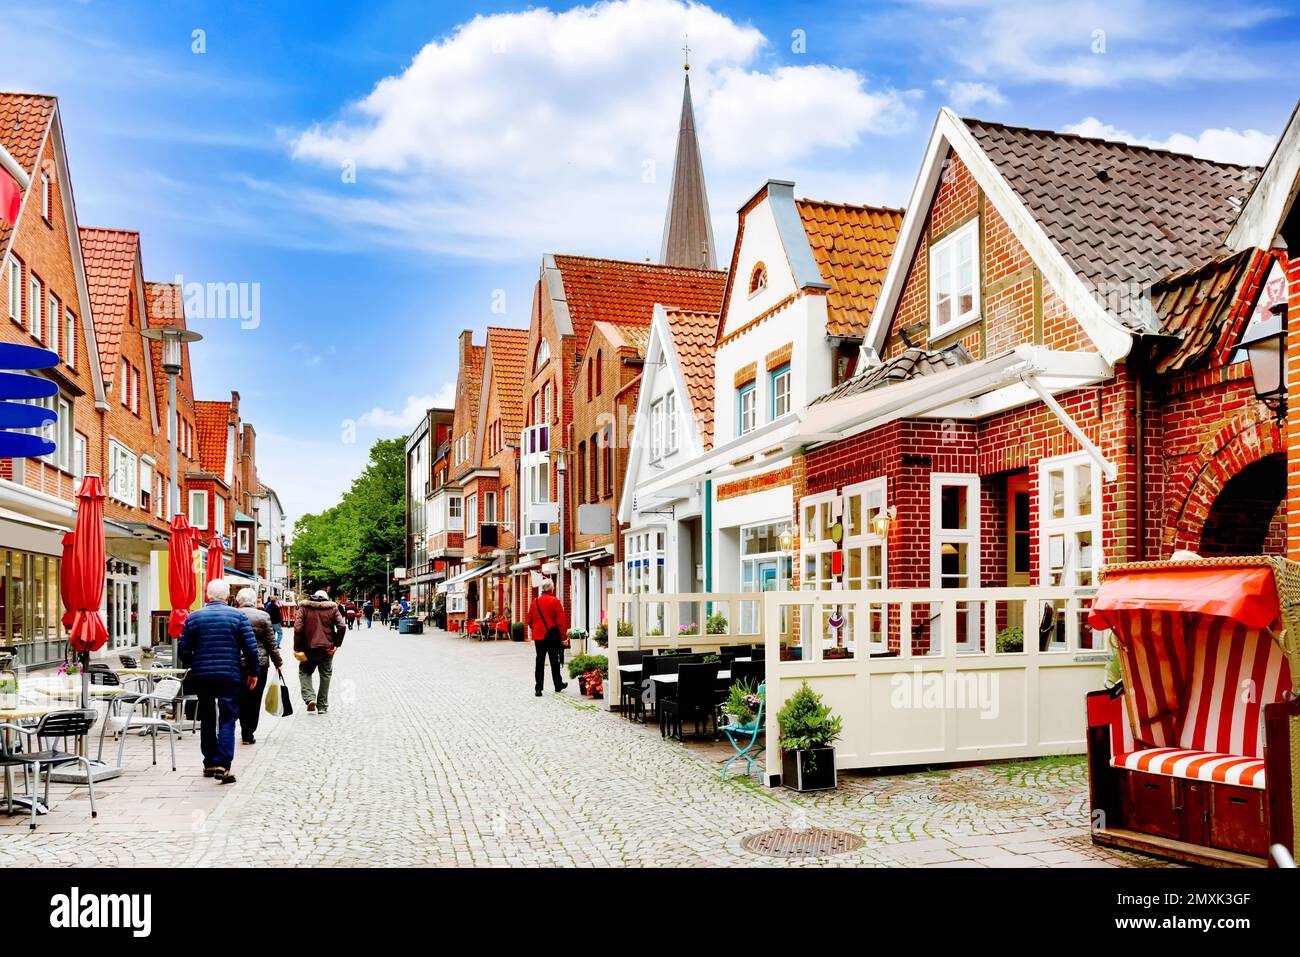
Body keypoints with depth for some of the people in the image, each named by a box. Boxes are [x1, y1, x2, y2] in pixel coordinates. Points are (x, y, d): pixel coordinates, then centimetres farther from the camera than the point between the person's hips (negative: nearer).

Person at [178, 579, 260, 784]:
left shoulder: (193, 617, 3)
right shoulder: (237, 616, -2)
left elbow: (183, 650, 4)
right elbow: (251, 648, -4)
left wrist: (191, 668, 21)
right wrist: (253, 672, 7)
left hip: (201, 676, 2)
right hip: (230, 675, -2)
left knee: (207, 720, 15)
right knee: (227, 719, -1)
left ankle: (210, 763, 22)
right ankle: (223, 766, -13)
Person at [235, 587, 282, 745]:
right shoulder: (263, 616, -4)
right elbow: (271, 643, 0)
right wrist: (277, 662, 10)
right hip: (260, 663, -1)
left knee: (241, 698, 14)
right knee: (255, 699, 5)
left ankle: (245, 732, 16)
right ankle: (249, 734, 6)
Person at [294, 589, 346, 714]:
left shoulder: (304, 608, 1)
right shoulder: (332, 608, 4)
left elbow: (298, 628, -10)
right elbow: (342, 626, -7)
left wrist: (297, 648, -6)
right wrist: (337, 644, 2)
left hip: (309, 648, -1)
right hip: (327, 648, 1)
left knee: (304, 672, 16)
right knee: (325, 675, 13)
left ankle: (310, 698, -5)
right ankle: (322, 706, 16)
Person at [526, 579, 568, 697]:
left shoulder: (535, 602, 2)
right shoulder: (555, 601, -10)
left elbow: (530, 620, 9)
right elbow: (561, 621, -10)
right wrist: (562, 636, -2)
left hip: (538, 636, 3)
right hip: (552, 636, -3)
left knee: (540, 662, 5)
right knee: (554, 661, 11)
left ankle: (538, 688, 0)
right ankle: (558, 685, 24)